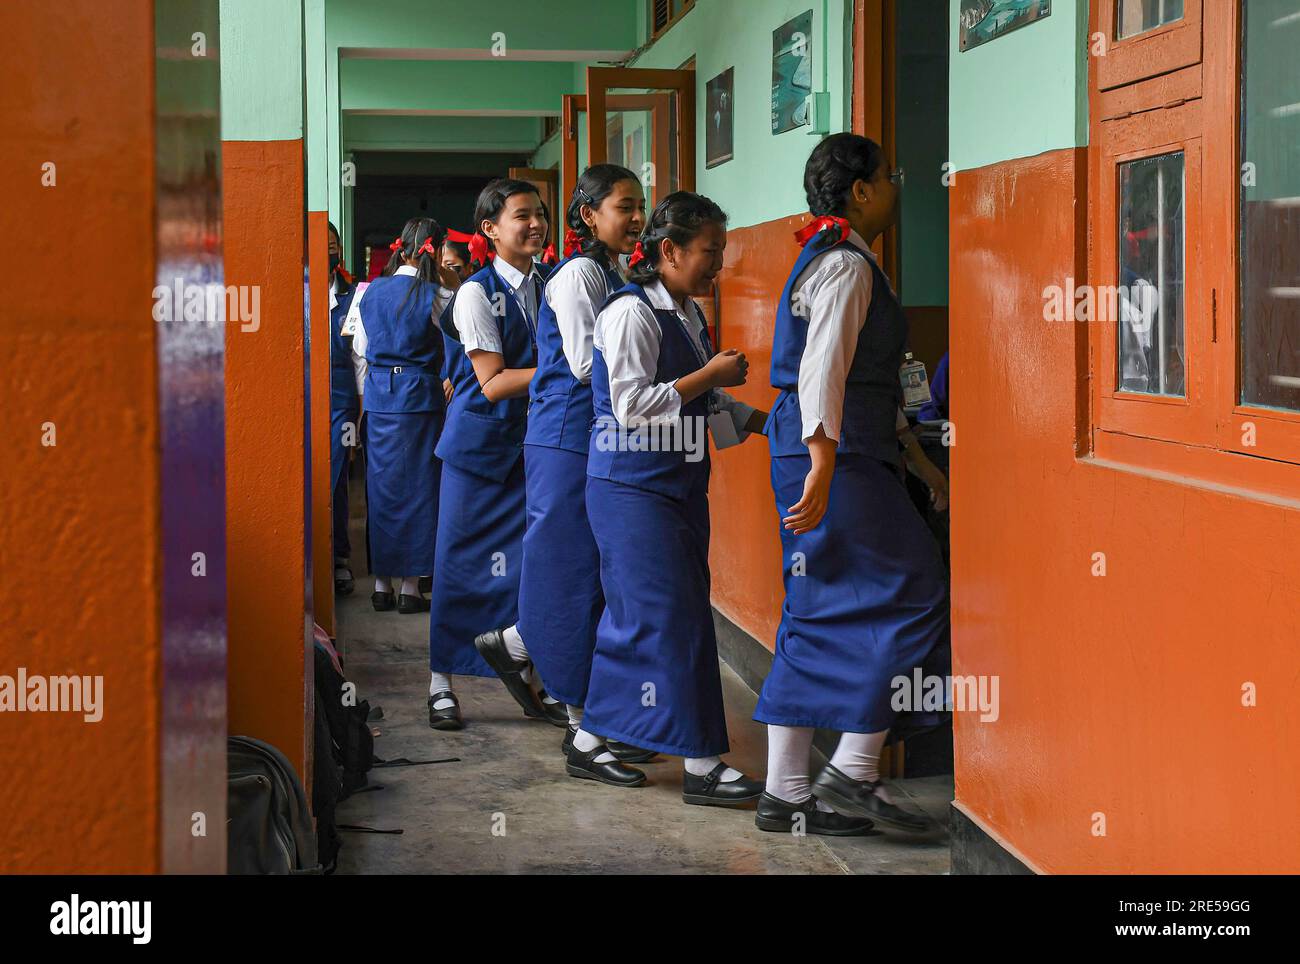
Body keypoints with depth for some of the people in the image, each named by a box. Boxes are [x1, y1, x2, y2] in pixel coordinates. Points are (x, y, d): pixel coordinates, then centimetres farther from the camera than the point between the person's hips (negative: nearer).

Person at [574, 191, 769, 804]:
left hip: (680, 488, 9)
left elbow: (705, 403, 24)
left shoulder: (688, 316, 14)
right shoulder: (631, 313, -14)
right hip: (634, 492, -9)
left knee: (633, 618, 12)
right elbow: (631, 406, -22)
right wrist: (710, 376, -18)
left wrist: (767, 422, 13)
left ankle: (589, 745, 21)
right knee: (670, 617, -7)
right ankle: (701, 765, -3)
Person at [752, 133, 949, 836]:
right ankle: (853, 772, -6)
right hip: (837, 457, -10)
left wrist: (910, 457, 31)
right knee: (907, 595, -6)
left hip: (828, 455, 10)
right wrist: (823, 467, -30)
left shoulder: (829, 259, 22)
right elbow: (823, 369, -22)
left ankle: (785, 793, 11)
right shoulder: (847, 265, -10)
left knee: (816, 620, 9)